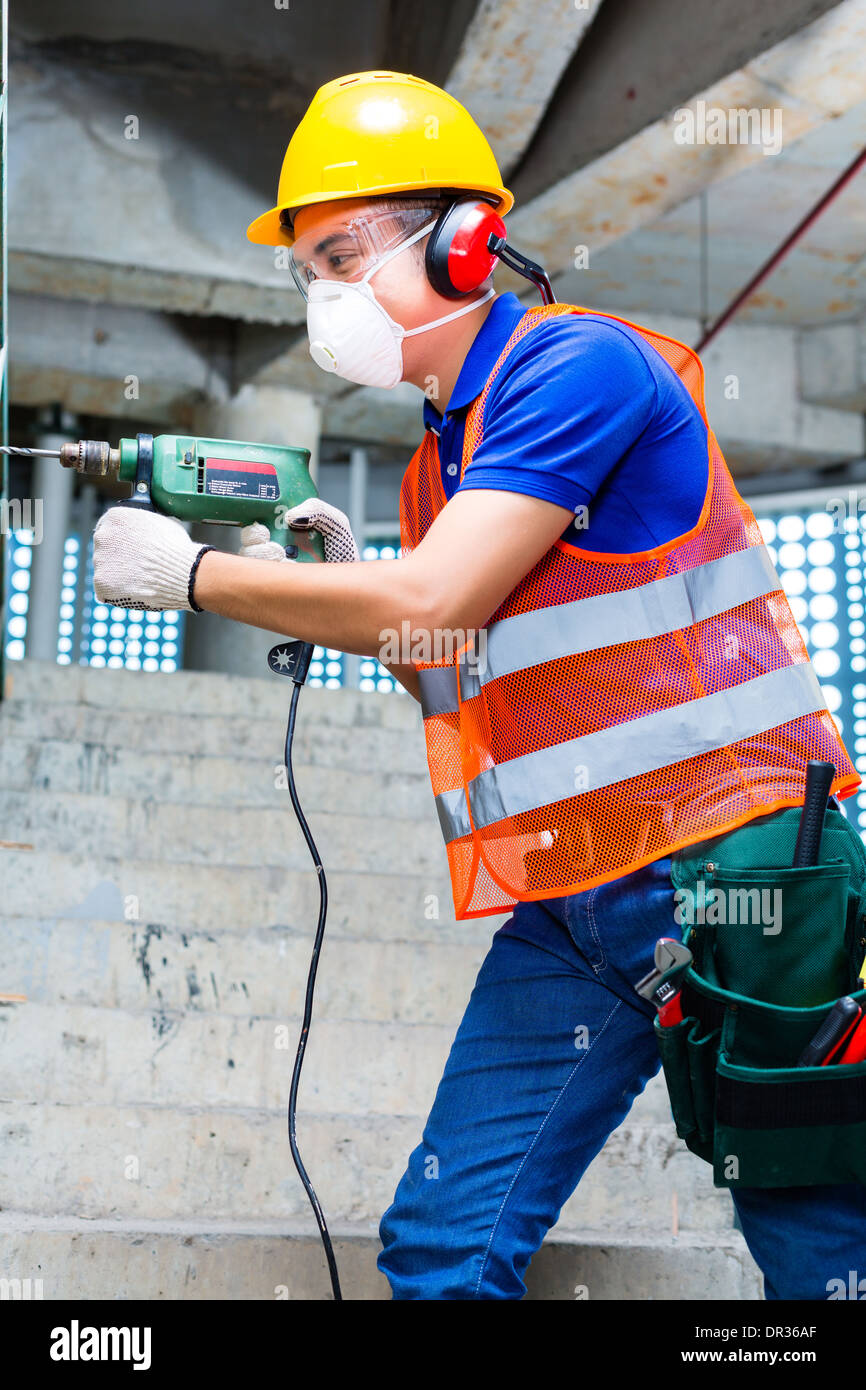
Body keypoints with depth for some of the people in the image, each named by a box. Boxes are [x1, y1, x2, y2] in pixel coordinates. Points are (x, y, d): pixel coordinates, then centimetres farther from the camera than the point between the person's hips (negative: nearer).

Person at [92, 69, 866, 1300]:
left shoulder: (575, 363, -10)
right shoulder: (442, 456, 17)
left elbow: (435, 607, -19)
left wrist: (191, 574, -7)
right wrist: (336, 585, 3)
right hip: (567, 910, 8)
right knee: (443, 1248, 4)